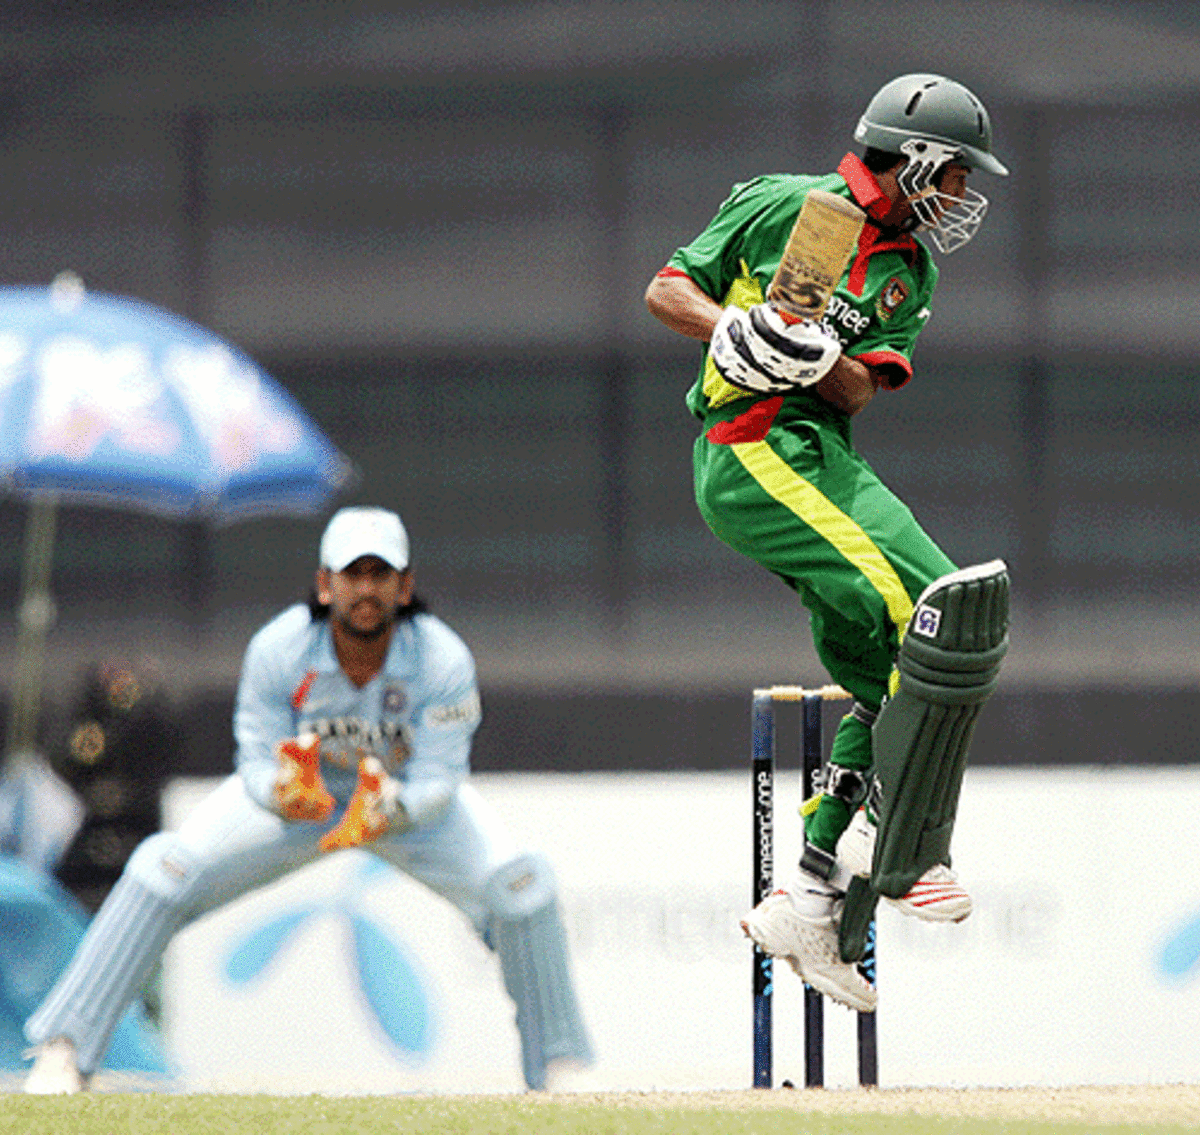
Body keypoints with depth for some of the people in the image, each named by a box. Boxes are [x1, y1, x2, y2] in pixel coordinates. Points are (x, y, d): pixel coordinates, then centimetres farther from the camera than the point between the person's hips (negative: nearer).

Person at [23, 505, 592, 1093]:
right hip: (298, 789, 0)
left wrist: (389, 813, -51)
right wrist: (286, 793, -48)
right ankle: (63, 1048, -13)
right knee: (165, 868, -19)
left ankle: (561, 1066, -2)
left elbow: (437, 780, -29)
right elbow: (259, 762, -23)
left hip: (413, 797, 0)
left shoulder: (443, 660, -30)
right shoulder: (277, 650, -29)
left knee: (519, 884, -21)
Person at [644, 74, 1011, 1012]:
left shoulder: (911, 273, 19)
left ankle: (813, 899, 11)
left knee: (884, 684, 6)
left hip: (822, 460, 9)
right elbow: (667, 290, 4)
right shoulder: (788, 207, 1)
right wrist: (732, 324, -14)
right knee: (948, 614, -21)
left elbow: (861, 388, 4)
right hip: (756, 449, -9)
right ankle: (896, 848, -19)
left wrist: (814, 355, -17)